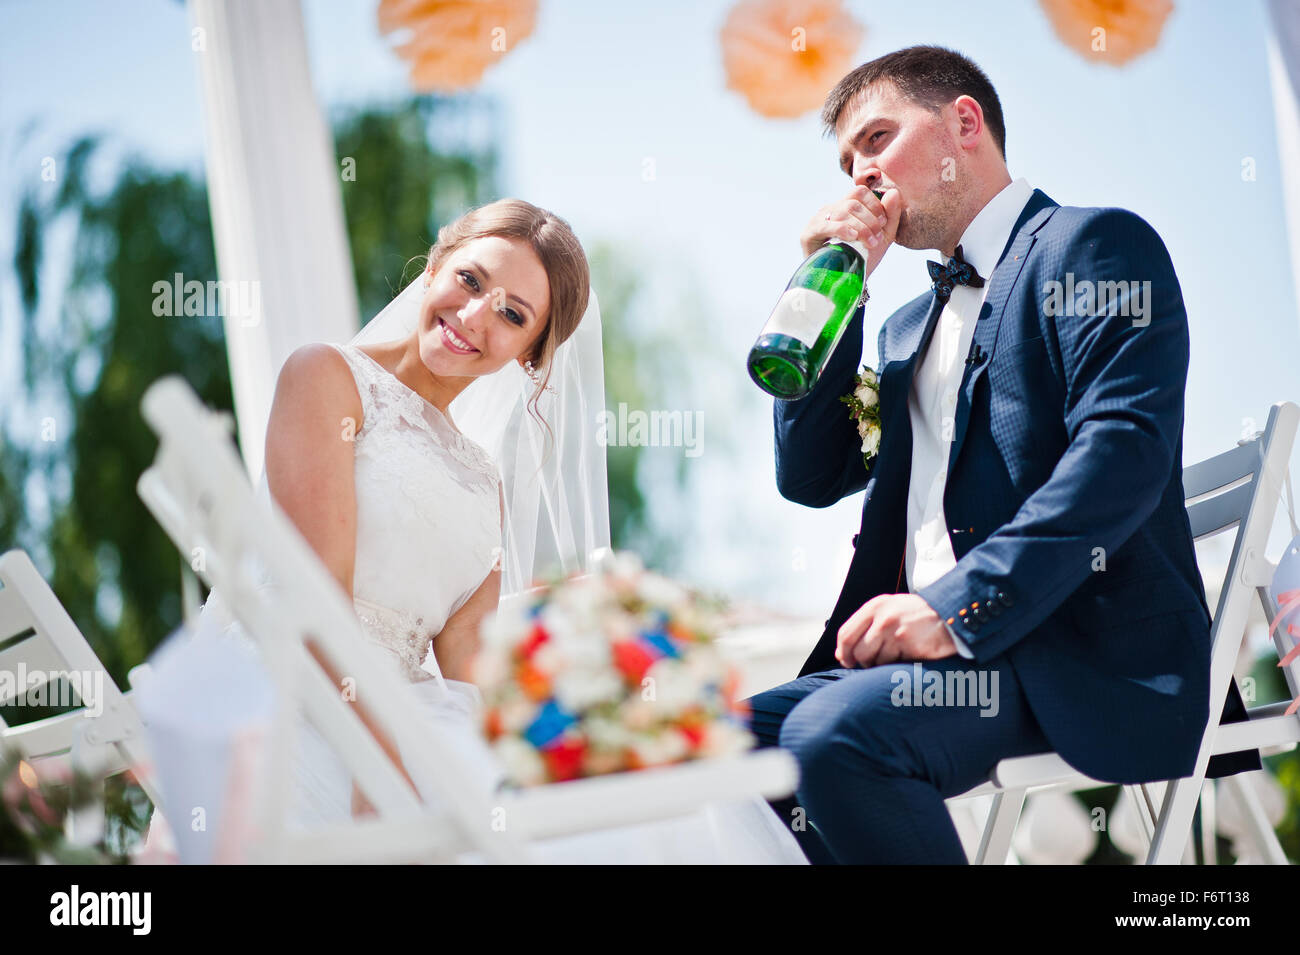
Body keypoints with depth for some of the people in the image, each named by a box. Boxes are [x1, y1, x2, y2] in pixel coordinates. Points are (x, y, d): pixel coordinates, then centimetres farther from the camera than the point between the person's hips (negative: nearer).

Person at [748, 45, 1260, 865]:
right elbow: (811, 478, 20)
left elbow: (1124, 450, -15)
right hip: (931, 644, 8)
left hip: (1084, 655, -8)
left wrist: (958, 608, -24)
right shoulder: (909, 328, 26)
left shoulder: (1092, 244, 0)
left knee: (831, 733, -31)